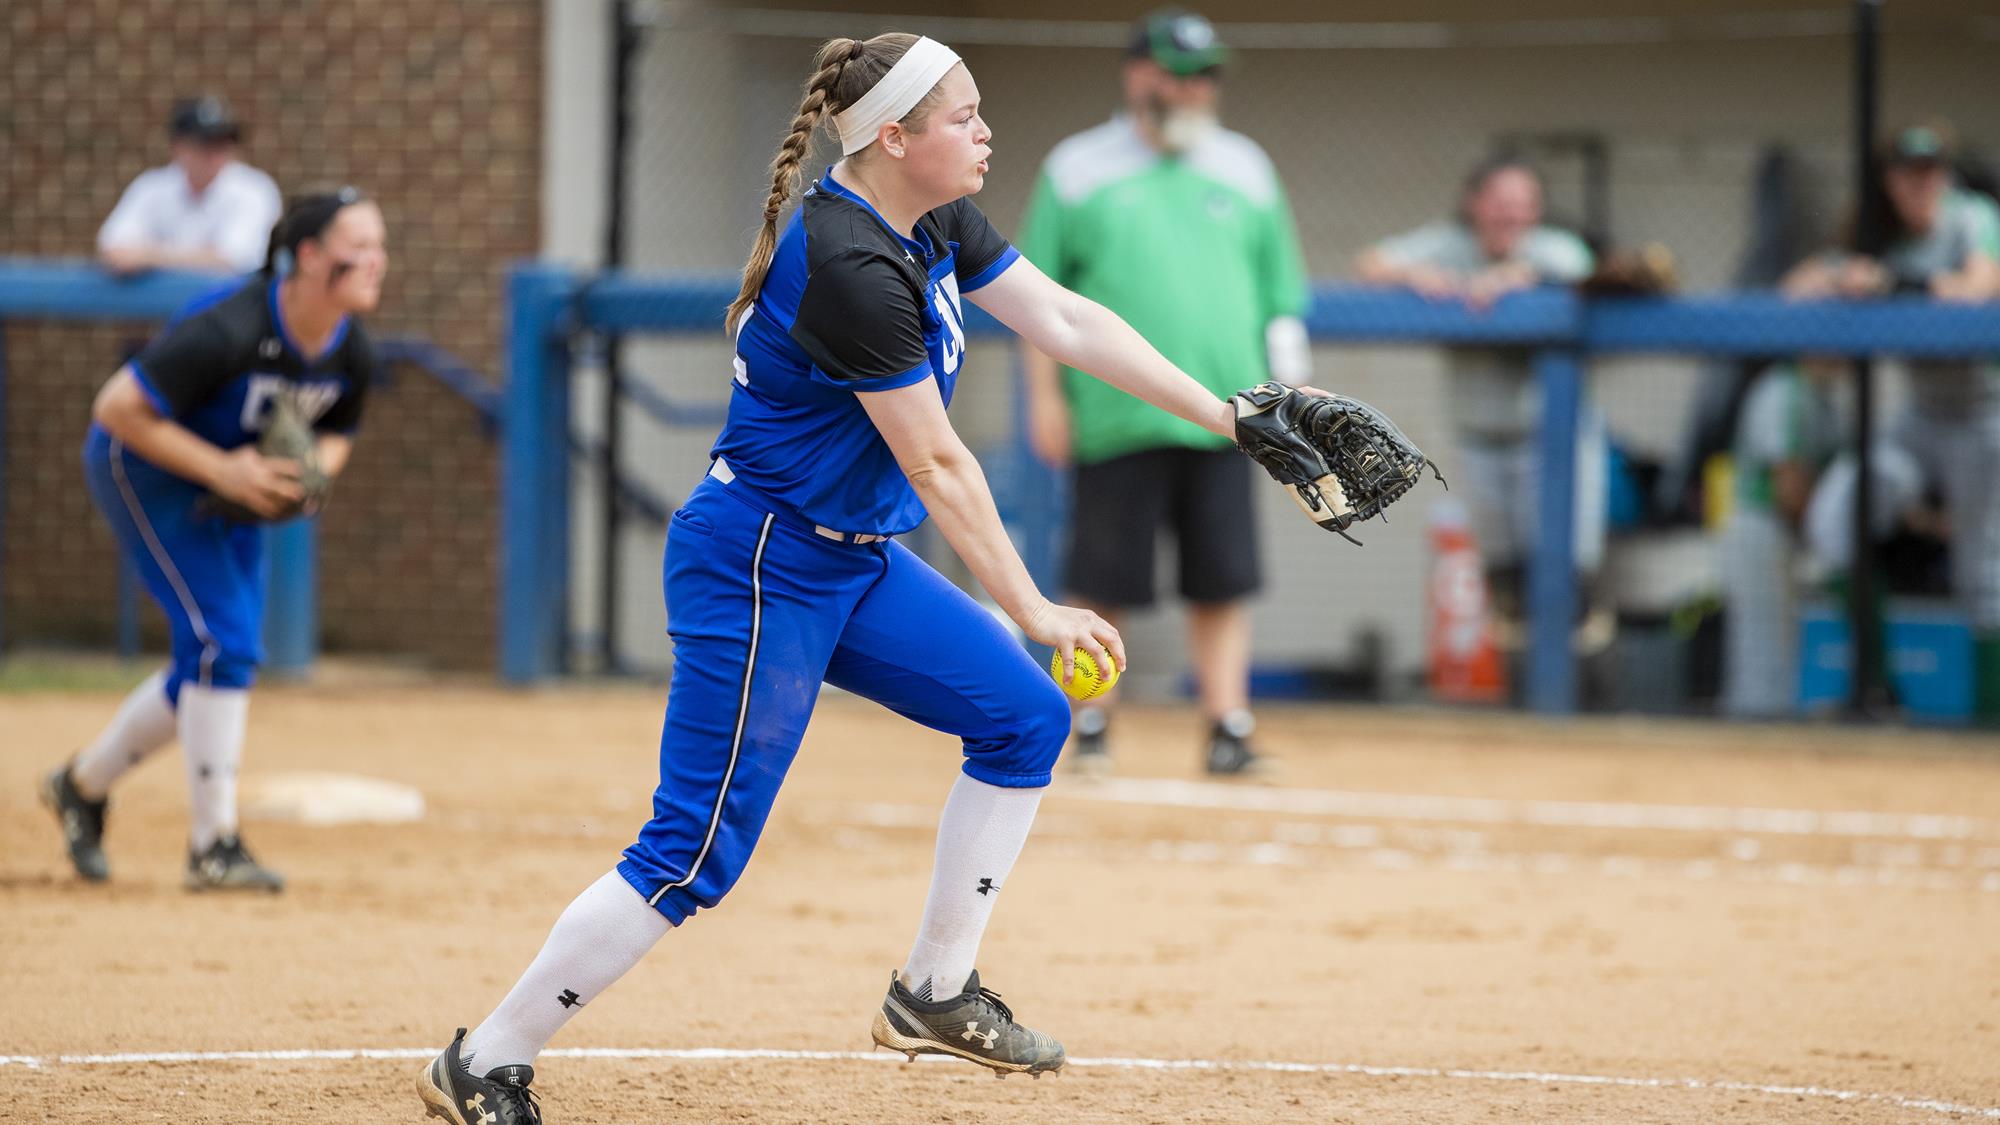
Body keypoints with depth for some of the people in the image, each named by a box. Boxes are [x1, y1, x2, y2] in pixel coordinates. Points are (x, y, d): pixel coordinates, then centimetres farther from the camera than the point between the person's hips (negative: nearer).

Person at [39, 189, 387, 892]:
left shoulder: (351, 356, -11)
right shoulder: (230, 331, -33)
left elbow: (336, 435, 9)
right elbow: (118, 407, -29)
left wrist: (310, 474, -15)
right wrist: (222, 470, -31)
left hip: (227, 487, 8)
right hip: (143, 471, -8)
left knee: (222, 662, 8)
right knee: (222, 644, -17)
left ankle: (84, 784, 29)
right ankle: (213, 846, -10)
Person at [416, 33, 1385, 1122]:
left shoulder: (936, 227, 3)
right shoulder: (852, 267, -25)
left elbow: (1066, 321, 8)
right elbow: (937, 466, -20)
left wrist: (1229, 418, 4)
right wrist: (1031, 610, -13)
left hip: (853, 561, 10)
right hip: (757, 571, -10)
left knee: (1025, 716, 9)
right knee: (695, 855, -10)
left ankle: (935, 992, 19)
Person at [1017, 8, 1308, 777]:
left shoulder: (1244, 171, 14)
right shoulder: (1079, 169, 6)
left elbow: (1281, 294, 16)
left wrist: (1292, 391, 7)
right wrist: (1045, 396, -3)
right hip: (1115, 418, -2)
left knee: (1222, 584, -1)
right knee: (1104, 584, 0)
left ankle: (1229, 729, 0)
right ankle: (1092, 729, 10)